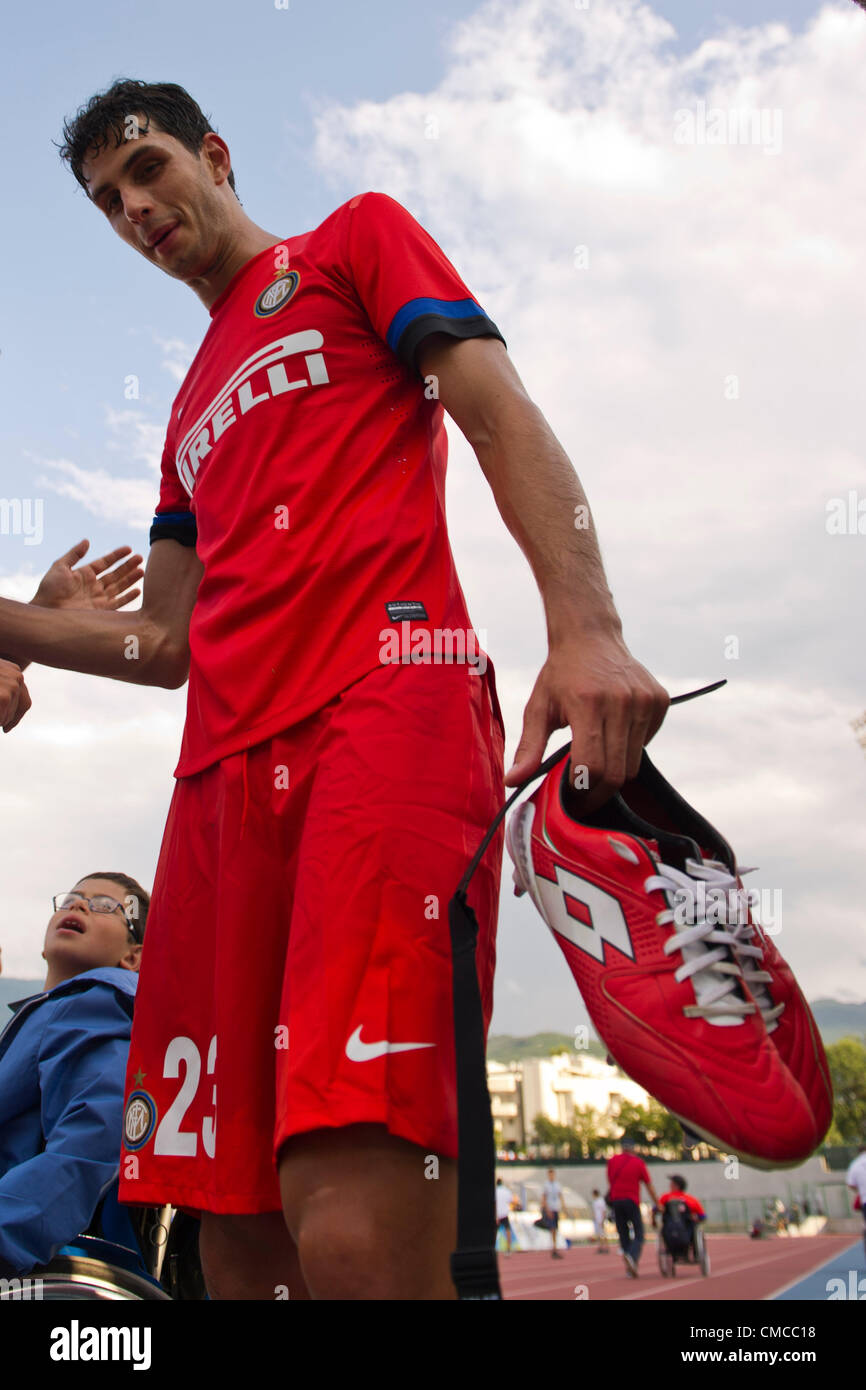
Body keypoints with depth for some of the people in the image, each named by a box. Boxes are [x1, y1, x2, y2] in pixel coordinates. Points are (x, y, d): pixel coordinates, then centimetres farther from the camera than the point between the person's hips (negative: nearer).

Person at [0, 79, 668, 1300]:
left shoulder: (360, 239, 18)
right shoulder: (192, 409, 34)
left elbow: (504, 419, 2)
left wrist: (586, 631, -15)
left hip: (387, 707, -6)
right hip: (224, 771, 7)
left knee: (354, 1238, -22)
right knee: (240, 1235, 2)